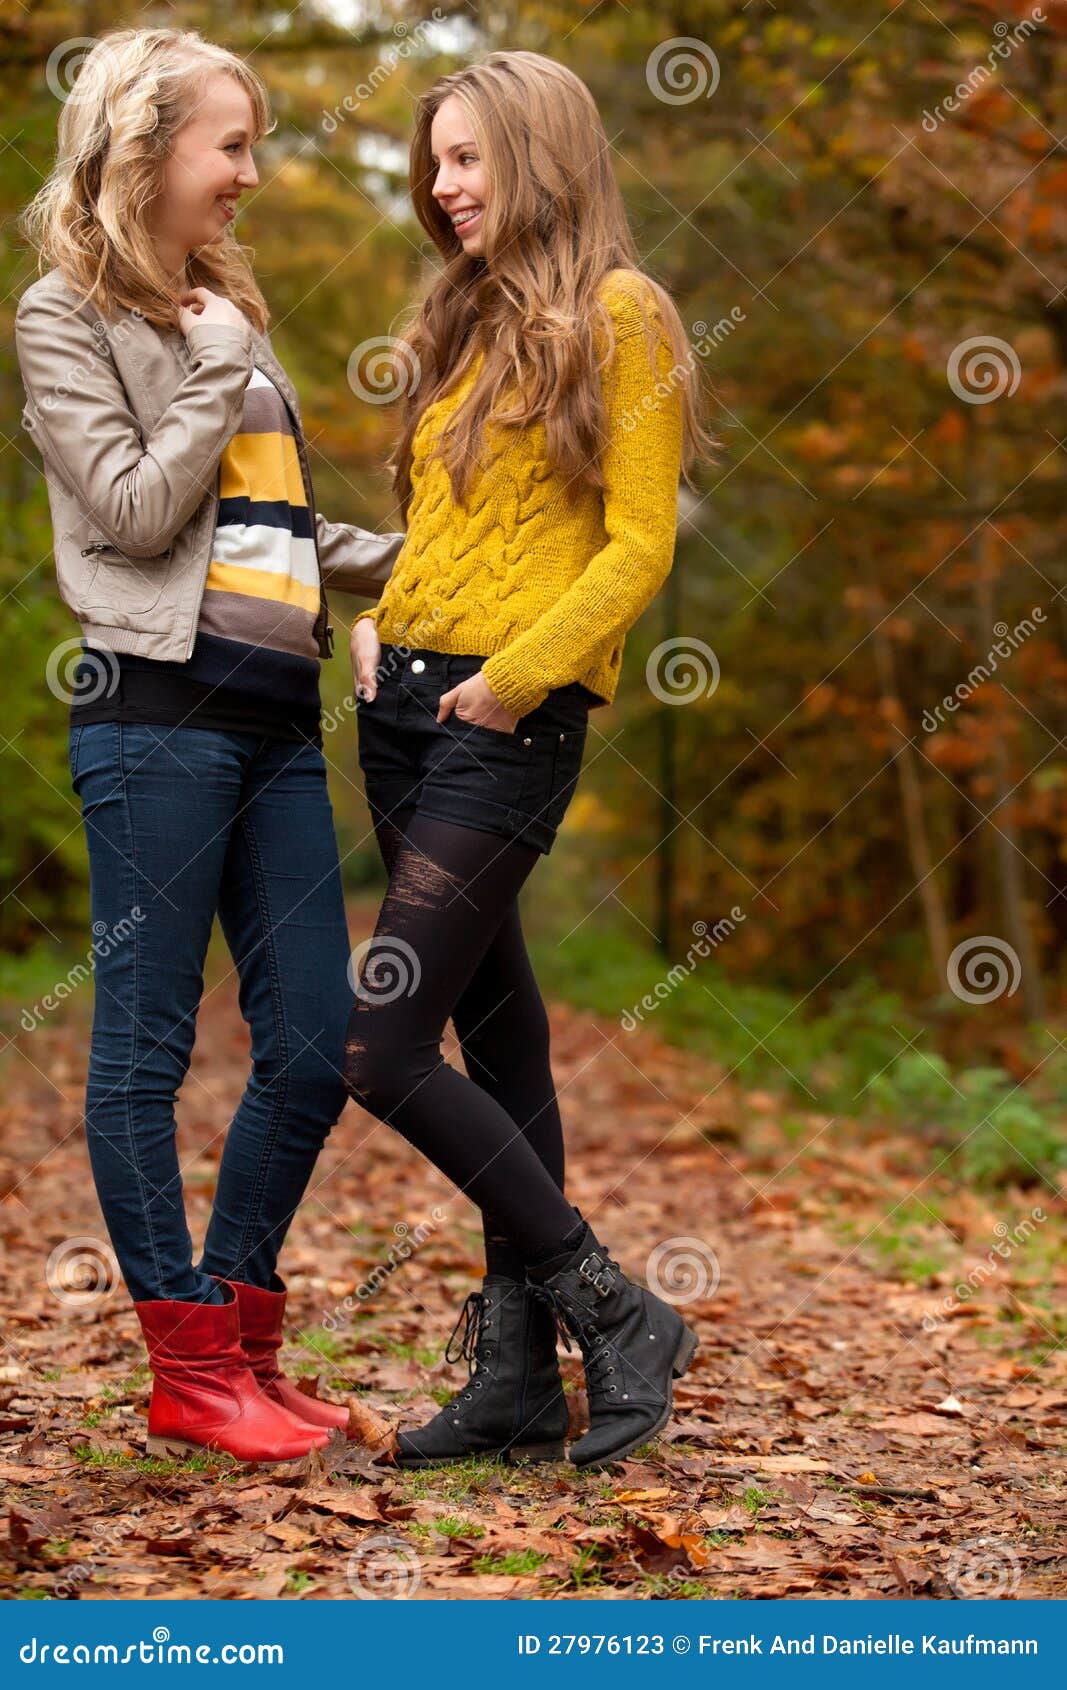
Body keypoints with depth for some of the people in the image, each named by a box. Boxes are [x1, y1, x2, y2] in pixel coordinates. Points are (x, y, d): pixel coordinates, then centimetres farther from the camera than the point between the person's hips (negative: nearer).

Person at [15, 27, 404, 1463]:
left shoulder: (230, 309, 22)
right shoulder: (68, 317, 0)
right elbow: (137, 512, -10)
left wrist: (413, 560, 15)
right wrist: (220, 374, -3)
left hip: (276, 715, 8)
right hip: (159, 710, -8)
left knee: (314, 1044, 5)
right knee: (147, 1041, -2)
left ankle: (243, 1341, 16)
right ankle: (189, 1369, 5)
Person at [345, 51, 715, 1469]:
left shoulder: (618, 315, -5)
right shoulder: (468, 319, 19)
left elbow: (640, 547, -10)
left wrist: (518, 674, -16)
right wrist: (374, 617, 8)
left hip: (512, 720, -8)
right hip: (405, 702, 8)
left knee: (381, 1051, -12)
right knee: (498, 1039, 9)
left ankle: (617, 1316, 0)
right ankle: (518, 1377, 14)